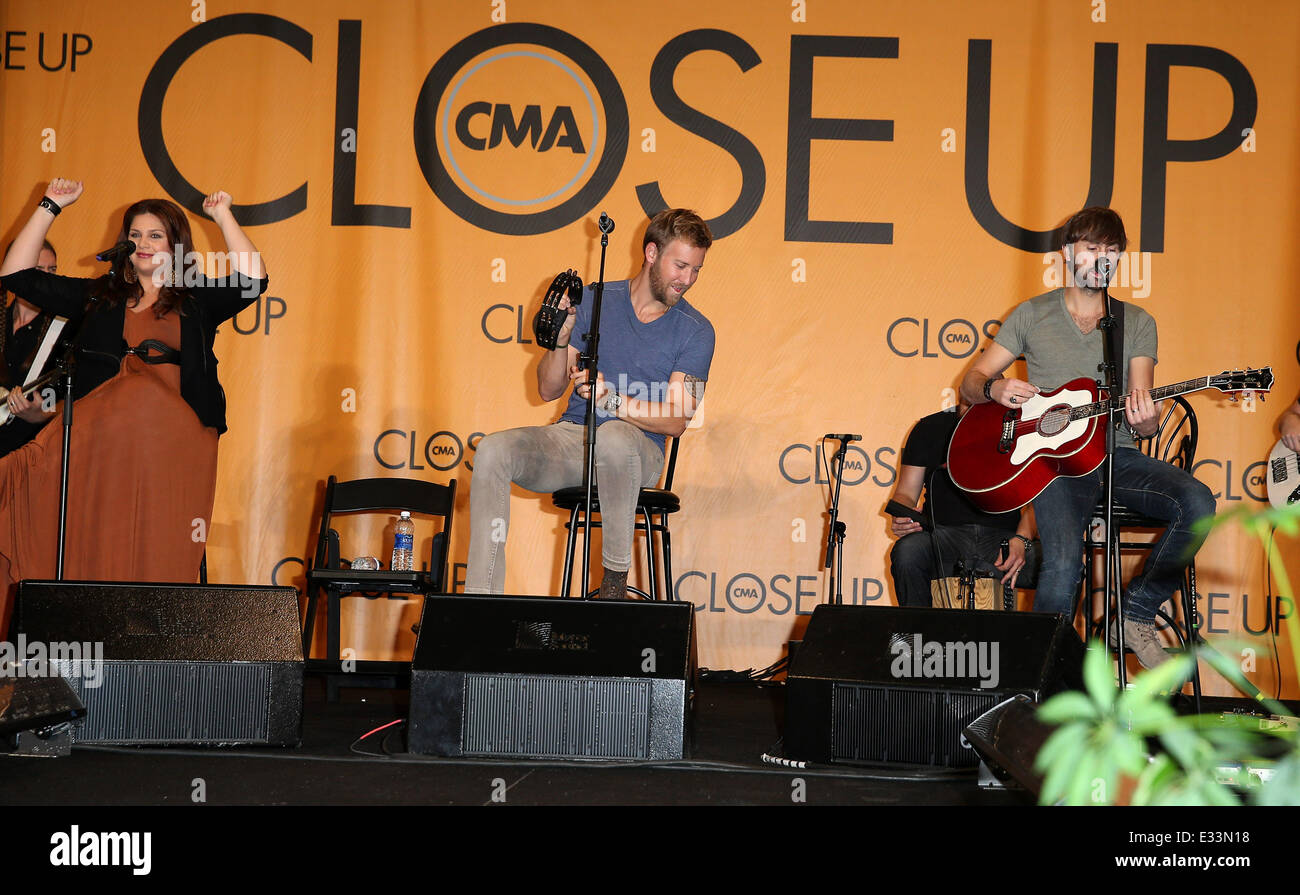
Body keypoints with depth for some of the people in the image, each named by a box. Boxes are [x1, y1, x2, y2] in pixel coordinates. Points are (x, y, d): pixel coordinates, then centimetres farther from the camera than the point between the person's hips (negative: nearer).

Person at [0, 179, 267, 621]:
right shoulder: (97, 297, 19)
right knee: (95, 555, -11)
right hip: (103, 444, 2)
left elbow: (252, 280, -2)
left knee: (160, 559, -5)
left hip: (173, 447, -2)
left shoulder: (197, 300, 15)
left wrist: (224, 217, 3)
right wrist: (50, 208, 15)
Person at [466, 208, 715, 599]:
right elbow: (548, 390, 9)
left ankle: (615, 578, -25)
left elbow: (677, 420, -7)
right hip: (571, 436, 3)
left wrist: (612, 401, -21)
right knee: (493, 450, -25)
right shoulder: (594, 301, 8)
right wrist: (561, 341, -11)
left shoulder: (695, 331, 2)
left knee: (614, 436, -40)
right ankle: (480, 599, -29)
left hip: (639, 449, -3)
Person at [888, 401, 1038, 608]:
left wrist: (1022, 540, -20)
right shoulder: (931, 428, 8)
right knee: (907, 552, -34)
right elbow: (906, 493, 9)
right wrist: (900, 518, -17)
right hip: (944, 532, 1)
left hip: (1002, 534, 0)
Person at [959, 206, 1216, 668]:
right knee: (1064, 560, -30)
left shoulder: (1137, 323, 13)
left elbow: (1145, 423, 6)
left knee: (1197, 503, -27)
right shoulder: (1032, 315, 11)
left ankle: (1138, 612, -10)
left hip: (1116, 452, 3)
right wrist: (996, 390, -11)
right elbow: (971, 382, 12)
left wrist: (1145, 421, -19)